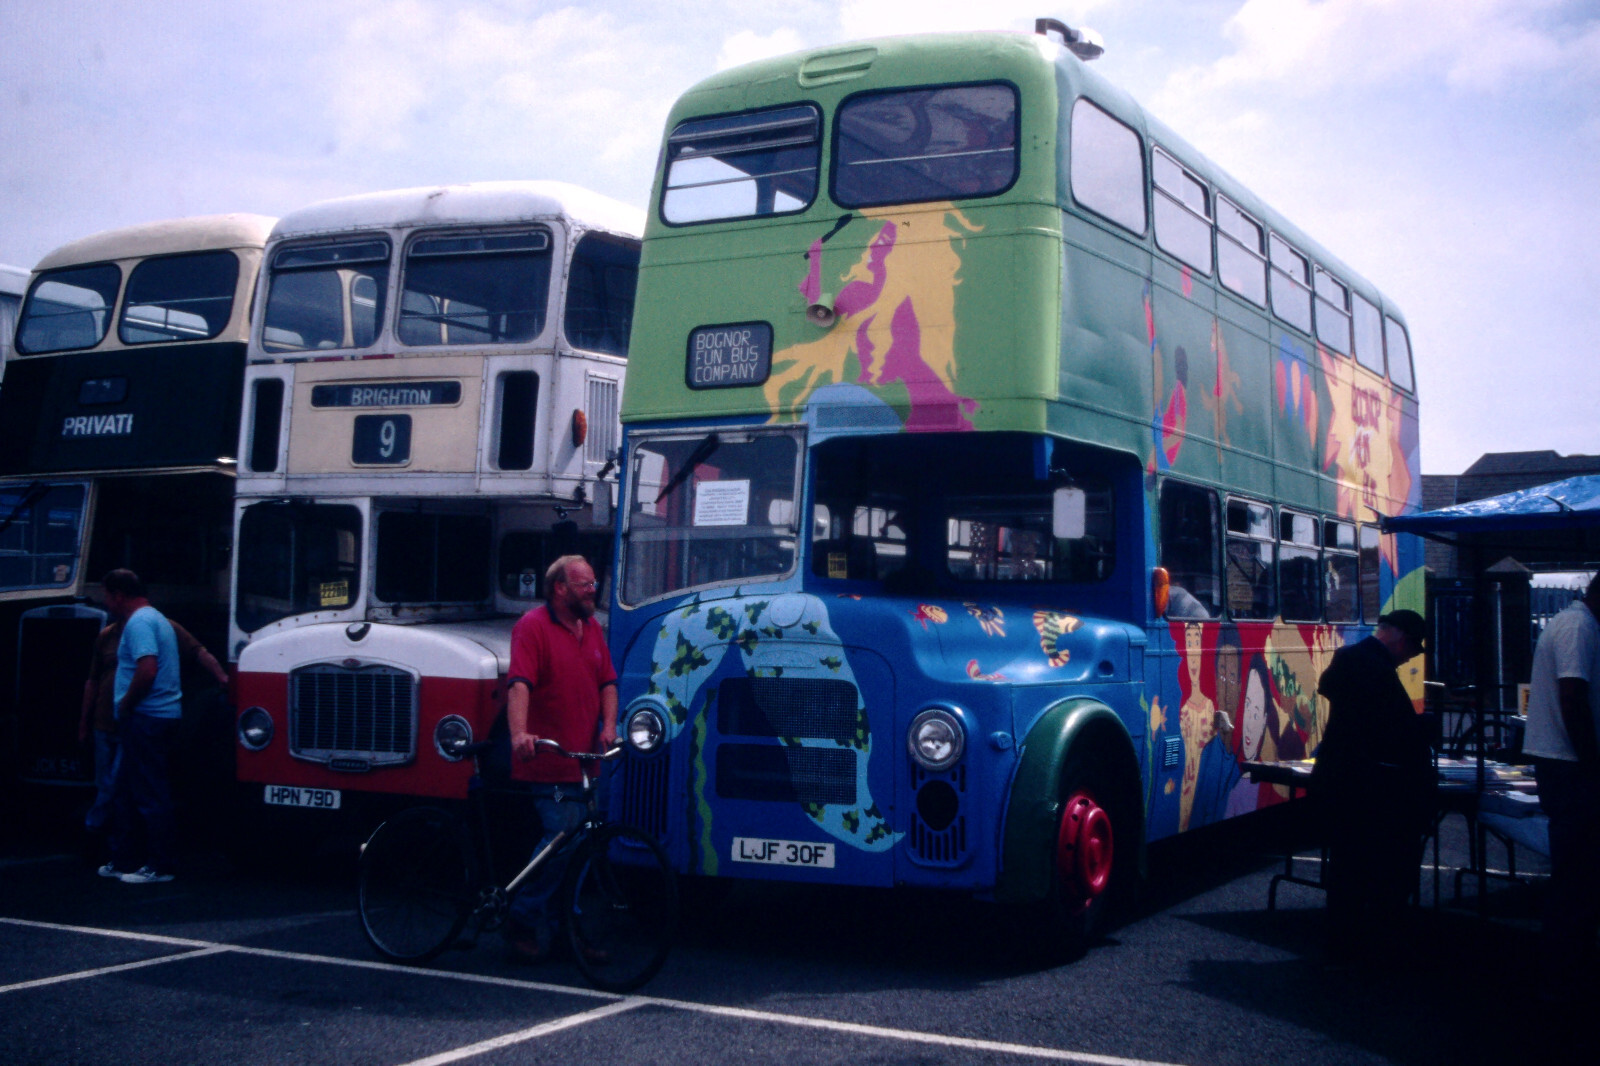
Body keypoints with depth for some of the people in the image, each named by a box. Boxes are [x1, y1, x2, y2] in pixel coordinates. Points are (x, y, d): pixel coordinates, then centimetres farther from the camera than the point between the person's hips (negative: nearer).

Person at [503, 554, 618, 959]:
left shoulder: (591, 628, 16)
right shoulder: (533, 626, -7)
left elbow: (607, 682, 17)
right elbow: (519, 685, -20)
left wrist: (608, 725, -1)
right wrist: (519, 734, -34)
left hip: (583, 760, 7)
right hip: (548, 761, -7)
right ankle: (523, 920, 1)